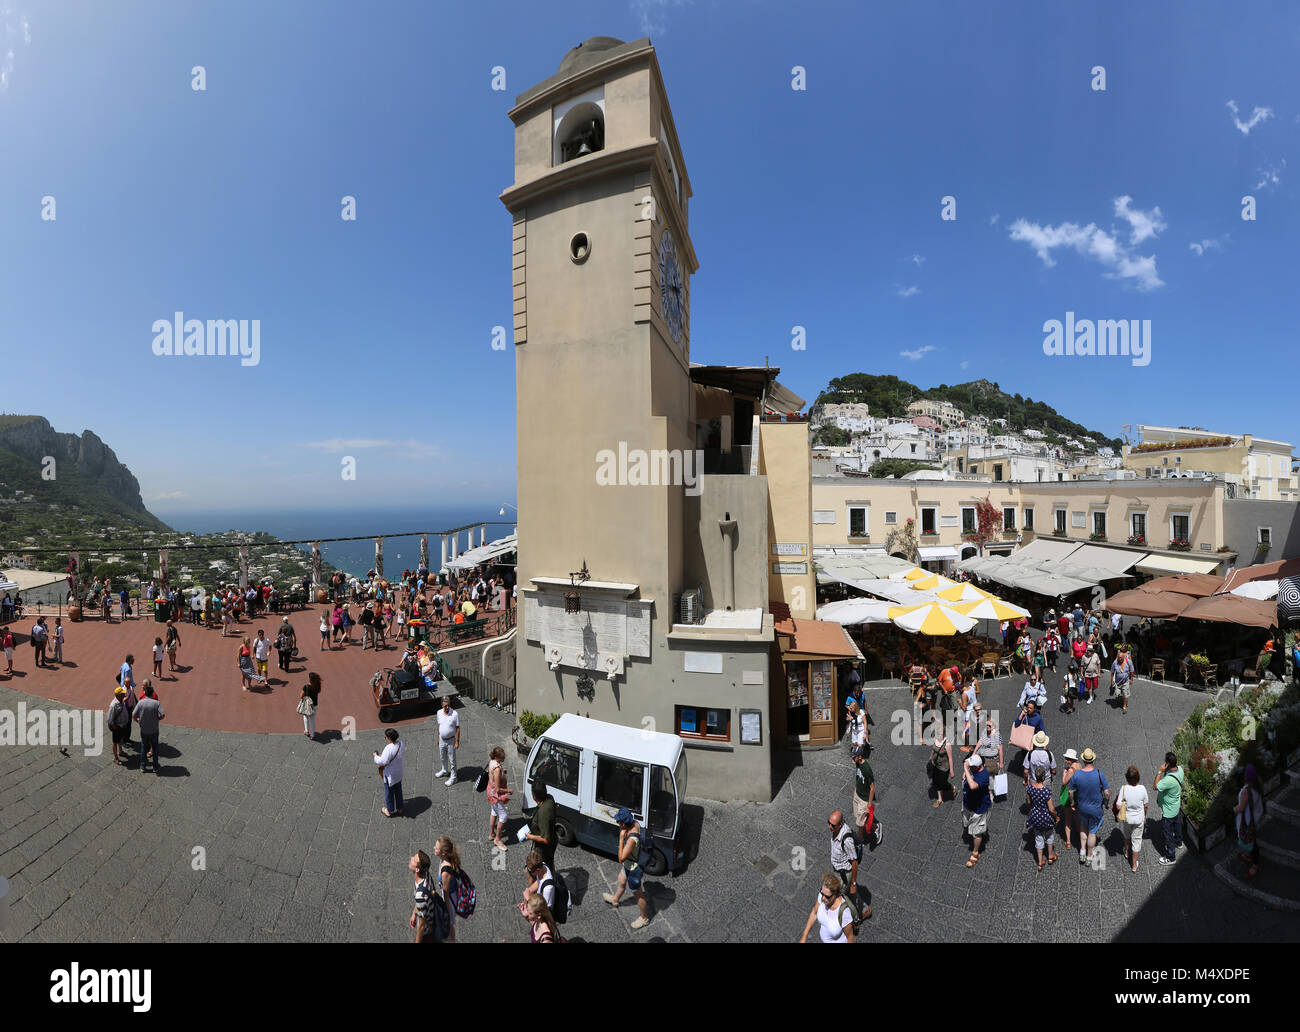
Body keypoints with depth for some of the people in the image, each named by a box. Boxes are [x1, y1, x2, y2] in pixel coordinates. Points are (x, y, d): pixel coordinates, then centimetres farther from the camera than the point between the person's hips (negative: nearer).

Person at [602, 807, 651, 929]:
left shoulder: (632, 839, -44)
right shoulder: (635, 824, -19)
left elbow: (621, 858, -35)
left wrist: (621, 838, -36)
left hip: (633, 870, -8)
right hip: (629, 864, 8)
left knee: (638, 895, 18)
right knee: (621, 882, 34)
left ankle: (644, 918, 43)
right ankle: (615, 900, 63)